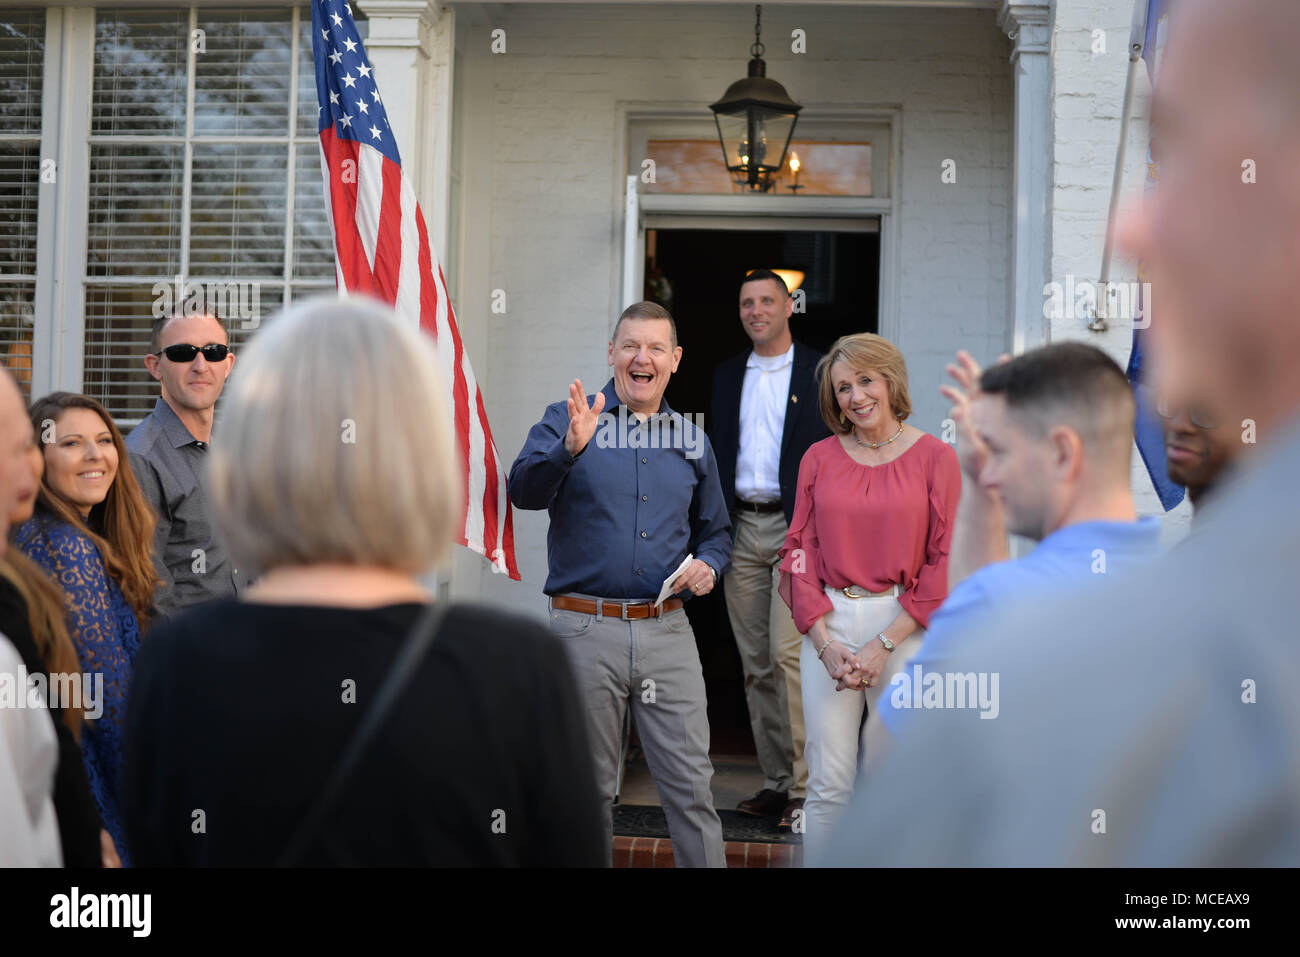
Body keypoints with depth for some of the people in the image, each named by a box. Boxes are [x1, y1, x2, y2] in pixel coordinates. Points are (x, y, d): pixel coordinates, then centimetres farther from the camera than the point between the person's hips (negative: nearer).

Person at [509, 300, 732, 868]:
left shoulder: (691, 441, 13)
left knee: (691, 783, 2)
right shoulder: (567, 420, 0)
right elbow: (524, 491, -17)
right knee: (589, 787, 9)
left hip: (667, 630, 3)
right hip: (585, 629, -2)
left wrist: (708, 564, -1)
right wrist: (570, 448, -35)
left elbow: (716, 530, 22)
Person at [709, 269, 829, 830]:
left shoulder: (820, 372, 2)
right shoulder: (727, 376, 16)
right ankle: (776, 783, 14)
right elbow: (717, 452, 17)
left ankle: (804, 787, -10)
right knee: (756, 665, 6)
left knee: (788, 653, -15)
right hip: (742, 529, 5)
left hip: (798, 527, -5)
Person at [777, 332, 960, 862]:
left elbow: (945, 562, -3)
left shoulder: (935, 457, 0)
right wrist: (825, 643, -5)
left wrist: (885, 643, -9)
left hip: (903, 629, -2)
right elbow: (800, 553, 7)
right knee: (828, 784, 3)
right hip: (828, 626, 2)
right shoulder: (819, 458, 8)